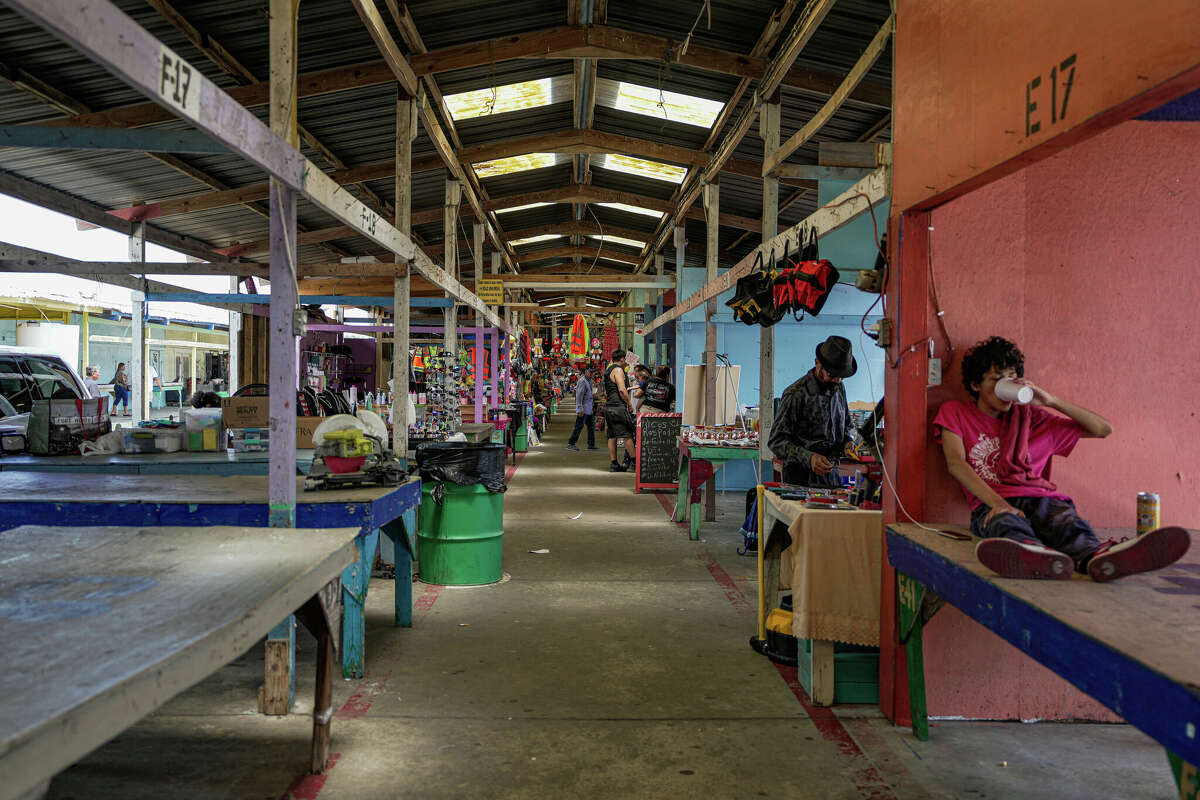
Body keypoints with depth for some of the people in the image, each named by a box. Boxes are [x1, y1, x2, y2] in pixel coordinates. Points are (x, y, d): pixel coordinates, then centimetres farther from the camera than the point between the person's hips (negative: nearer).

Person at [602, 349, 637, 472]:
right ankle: (635, 461, -3)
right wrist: (630, 404, -9)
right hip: (618, 407, -9)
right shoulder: (618, 370, -8)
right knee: (627, 435, -5)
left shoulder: (608, 370, 20)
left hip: (608, 407, 10)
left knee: (612, 436, 7)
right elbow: (622, 390, -19)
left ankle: (614, 464, 8)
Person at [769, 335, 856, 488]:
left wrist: (847, 443, 3)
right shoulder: (796, 394, -13)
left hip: (831, 474, 6)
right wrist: (808, 457, -27)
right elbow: (776, 441, -13)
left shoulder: (839, 388, 10)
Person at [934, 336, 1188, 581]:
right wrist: (998, 504, -18)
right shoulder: (954, 413, 17)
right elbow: (956, 463, -2)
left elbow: (1103, 429, 25)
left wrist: (1052, 401, 9)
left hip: (1040, 498, 3)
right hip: (991, 504, -3)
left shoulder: (1030, 417, 26)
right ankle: (1043, 559, -73)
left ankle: (1098, 557, -68)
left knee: (1067, 521, -34)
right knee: (1006, 523, -40)